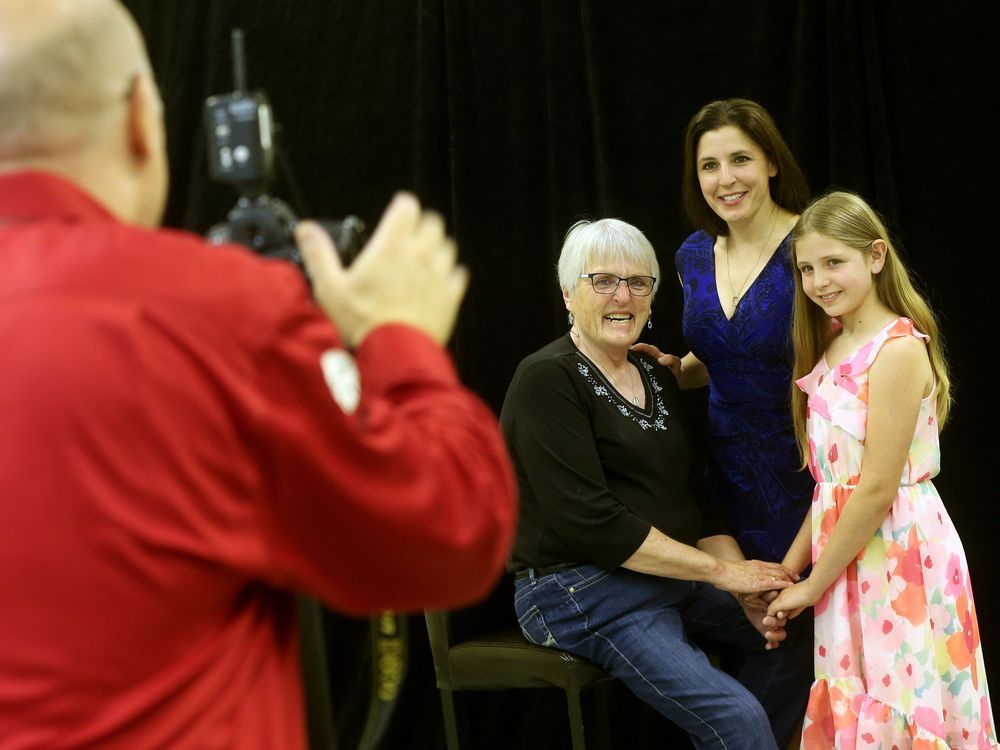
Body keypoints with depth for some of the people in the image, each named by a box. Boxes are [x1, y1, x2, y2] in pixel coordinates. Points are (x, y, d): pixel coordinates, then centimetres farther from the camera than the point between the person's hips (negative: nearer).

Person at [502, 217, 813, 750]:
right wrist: (720, 571, -17)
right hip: (580, 589, -8)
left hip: (675, 574, 9)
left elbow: (696, 500, 10)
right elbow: (591, 524, -21)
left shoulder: (657, 378, 12)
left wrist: (748, 592, -5)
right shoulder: (547, 379, -13)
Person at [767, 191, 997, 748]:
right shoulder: (833, 348, 10)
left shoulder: (898, 348, -17)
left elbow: (877, 488, -19)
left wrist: (813, 584, -12)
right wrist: (790, 567, 5)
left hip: (897, 550, -8)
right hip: (846, 549, 8)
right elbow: (832, 479, 11)